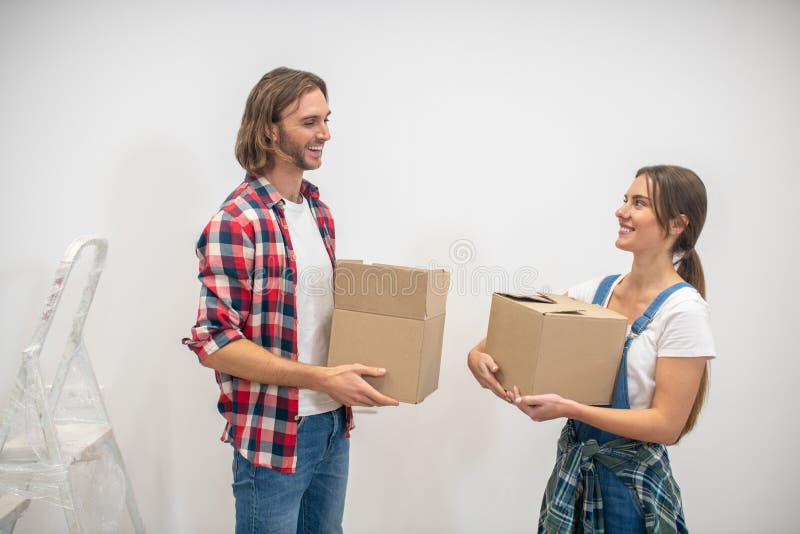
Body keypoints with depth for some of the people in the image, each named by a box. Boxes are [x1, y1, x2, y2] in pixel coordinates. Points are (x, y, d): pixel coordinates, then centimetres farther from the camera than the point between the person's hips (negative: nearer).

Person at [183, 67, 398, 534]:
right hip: (274, 437, -7)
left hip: (333, 425, 7)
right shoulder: (236, 223, -18)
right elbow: (214, 343, -21)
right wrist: (322, 377, -24)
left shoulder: (319, 210, 7)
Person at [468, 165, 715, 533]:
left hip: (631, 483, -5)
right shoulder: (599, 290, 0)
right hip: (572, 466, 5)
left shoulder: (683, 309, -16)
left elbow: (667, 425, -18)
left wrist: (568, 408, -27)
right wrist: (479, 353, -16)